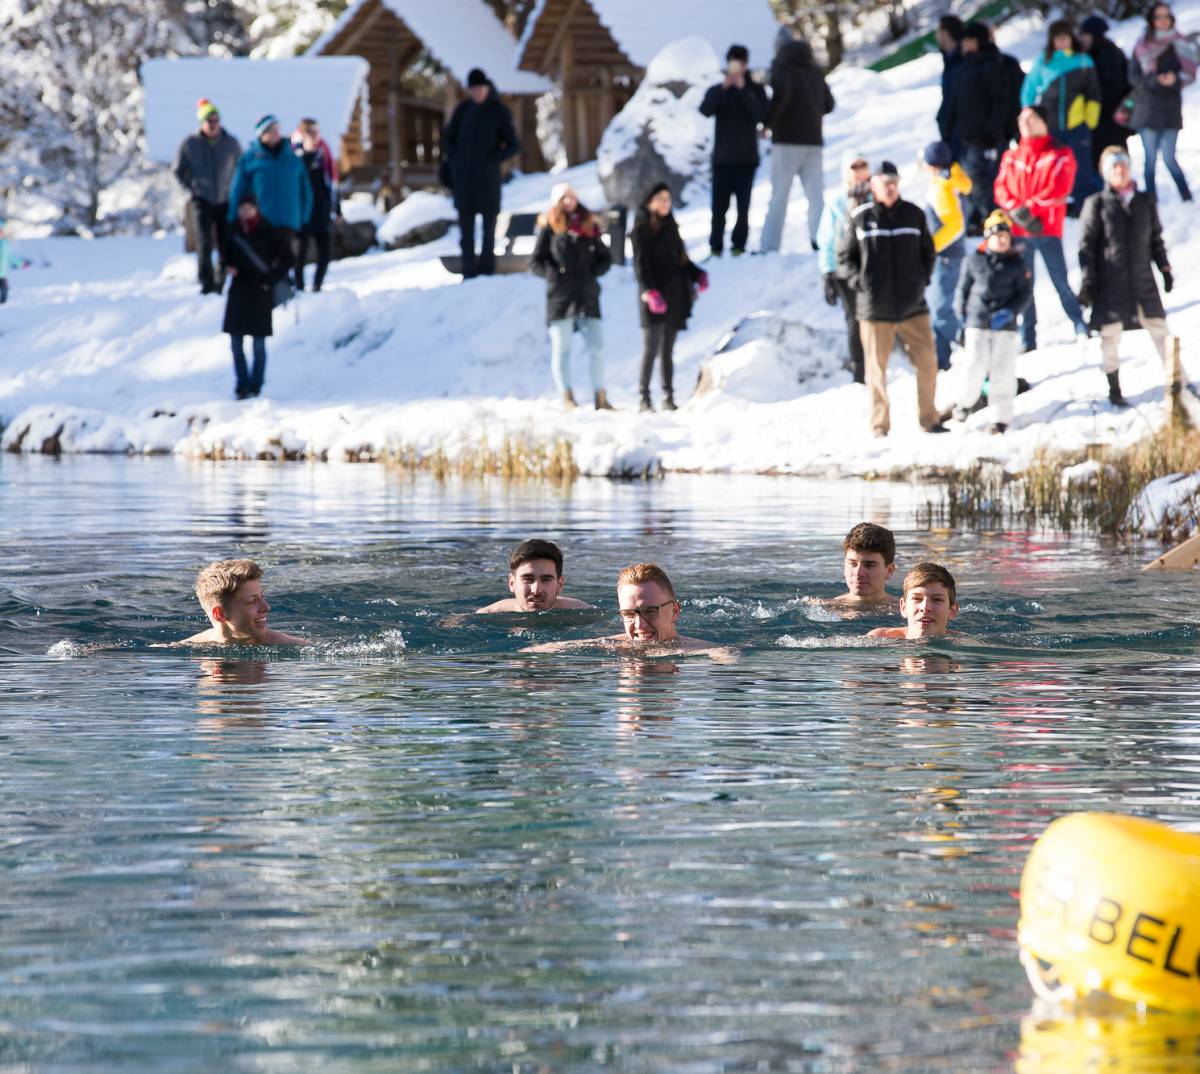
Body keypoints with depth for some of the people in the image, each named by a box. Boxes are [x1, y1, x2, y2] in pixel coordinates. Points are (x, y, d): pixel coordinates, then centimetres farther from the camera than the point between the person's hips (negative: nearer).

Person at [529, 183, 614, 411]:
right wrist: (554, 274, -12)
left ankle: (600, 398, 3)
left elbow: (606, 258, 18)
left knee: (597, 348, -2)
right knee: (561, 349, -1)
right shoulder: (549, 228, 3)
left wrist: (594, 272, 0)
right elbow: (535, 262, 2)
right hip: (560, 297, -3)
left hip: (588, 296, 3)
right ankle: (567, 399, 2)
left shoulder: (589, 225, 12)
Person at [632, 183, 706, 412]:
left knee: (667, 351, 8)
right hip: (654, 299, -6)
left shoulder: (670, 227, 19)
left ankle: (668, 397, 9)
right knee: (651, 349, -10)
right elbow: (641, 264, -9)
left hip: (674, 297, 6)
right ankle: (644, 398, -8)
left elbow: (681, 258, 23)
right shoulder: (642, 228, -2)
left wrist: (697, 274, 5)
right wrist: (650, 291, -21)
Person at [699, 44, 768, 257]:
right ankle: (715, 247, 1)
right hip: (722, 157, 1)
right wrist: (724, 89, -17)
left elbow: (759, 115, -9)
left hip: (746, 157, -1)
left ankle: (738, 245, -3)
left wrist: (743, 90, -14)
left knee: (743, 205, -7)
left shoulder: (755, 89, 6)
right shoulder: (717, 91, 9)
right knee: (719, 205, -3)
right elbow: (705, 110, -9)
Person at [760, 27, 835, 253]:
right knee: (816, 195, 4)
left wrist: (769, 120, -13)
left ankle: (769, 246, -3)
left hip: (787, 140, -5)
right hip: (813, 141, 5)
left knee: (779, 195, -1)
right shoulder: (815, 71, 13)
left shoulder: (782, 67, -6)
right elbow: (828, 104, 18)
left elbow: (782, 92, -25)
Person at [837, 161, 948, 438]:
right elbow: (845, 256, 7)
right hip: (875, 308, -2)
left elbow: (928, 251, 18)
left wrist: (923, 279, 8)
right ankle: (880, 426, 10)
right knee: (877, 367, 3)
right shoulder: (860, 218, -2)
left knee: (927, 362, -1)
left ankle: (929, 419, 11)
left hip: (913, 305, 2)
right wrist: (859, 281, -4)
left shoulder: (913, 214, 5)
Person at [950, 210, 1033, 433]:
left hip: (1005, 325, 0)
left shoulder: (1016, 263, 2)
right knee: (975, 366, -5)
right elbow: (963, 287, 12)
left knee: (1002, 372, -1)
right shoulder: (975, 260, 3)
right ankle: (964, 402, 22)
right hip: (977, 322, 0)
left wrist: (1009, 312, -11)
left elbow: (1025, 293, 3)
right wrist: (961, 313, 8)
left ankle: (1002, 417, 7)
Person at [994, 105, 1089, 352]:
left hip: (1048, 229, -3)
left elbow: (1059, 190, -9)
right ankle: (1027, 338, 7)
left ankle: (1080, 327, 7)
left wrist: (1029, 208, -15)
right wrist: (1018, 212, -13)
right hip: (1018, 230, 3)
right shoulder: (1011, 157, 12)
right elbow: (1001, 189, 4)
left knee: (1060, 280, -6)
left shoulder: (1059, 155, 1)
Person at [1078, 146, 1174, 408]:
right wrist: (1088, 280, -8)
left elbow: (1156, 239, 17)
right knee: (1110, 335, 1)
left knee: (1159, 328, 2)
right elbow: (1086, 245, -3)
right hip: (1110, 283, -3)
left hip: (1142, 279, 3)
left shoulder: (1145, 202, 8)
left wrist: (1165, 268, 13)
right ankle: (1114, 390, 11)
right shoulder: (1096, 205, -3)